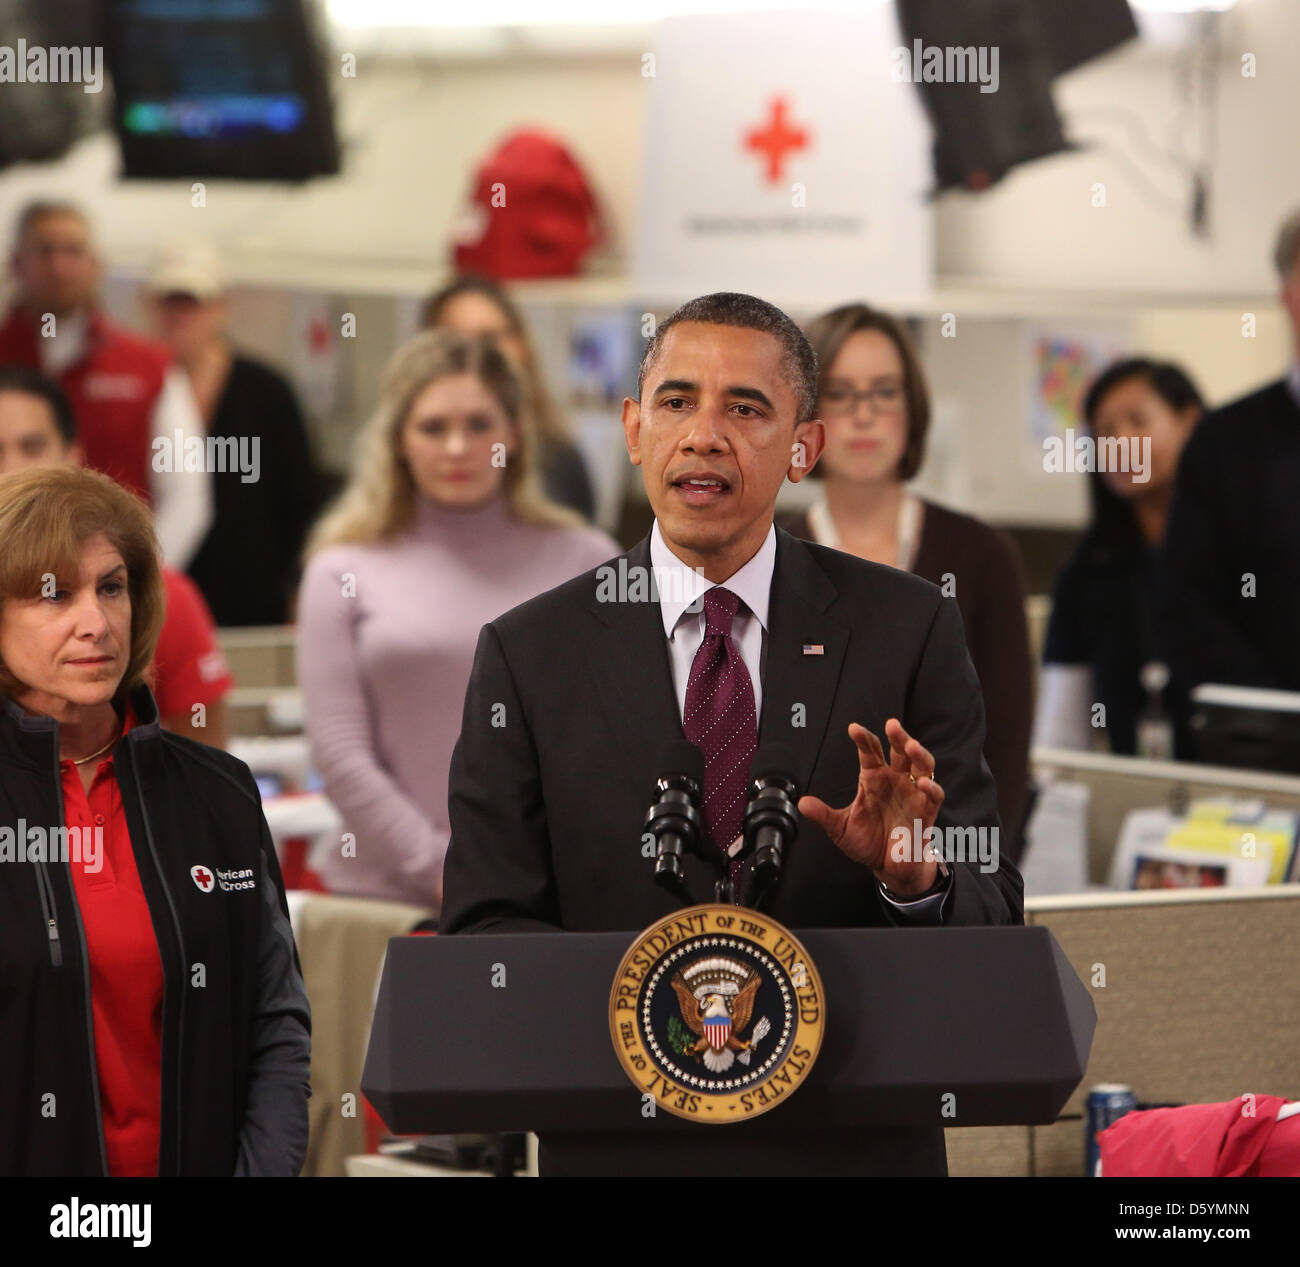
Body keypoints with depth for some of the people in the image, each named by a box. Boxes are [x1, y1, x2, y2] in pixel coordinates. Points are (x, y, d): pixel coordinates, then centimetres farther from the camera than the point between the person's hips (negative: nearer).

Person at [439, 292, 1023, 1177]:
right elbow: (486, 935, -5)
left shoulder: (909, 630, -2)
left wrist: (914, 878, -26)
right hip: (621, 1146, 0)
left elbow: (992, 917, -4)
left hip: (859, 1144, 0)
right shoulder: (529, 655, -2)